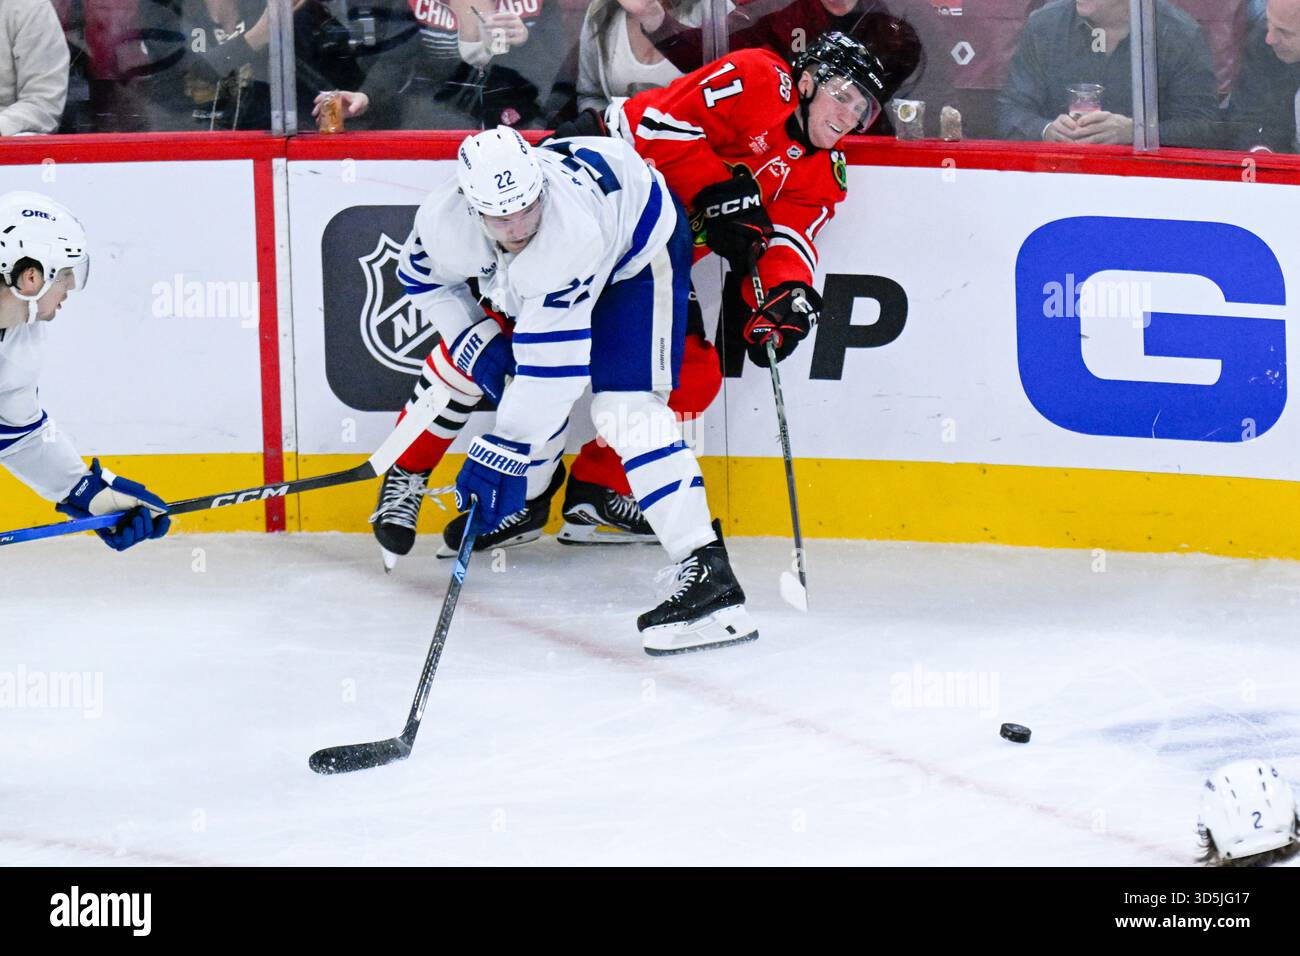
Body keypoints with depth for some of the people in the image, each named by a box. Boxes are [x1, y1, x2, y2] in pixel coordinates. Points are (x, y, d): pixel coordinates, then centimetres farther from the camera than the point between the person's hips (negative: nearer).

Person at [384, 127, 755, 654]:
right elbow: (424, 276, -1)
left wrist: (503, 451, -40)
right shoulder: (445, 220, -27)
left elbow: (554, 362, -41)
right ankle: (529, 497, 35)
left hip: (638, 247, -7)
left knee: (624, 406, -23)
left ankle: (705, 569, -32)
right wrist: (476, 341, -13)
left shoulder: (569, 229, -44)